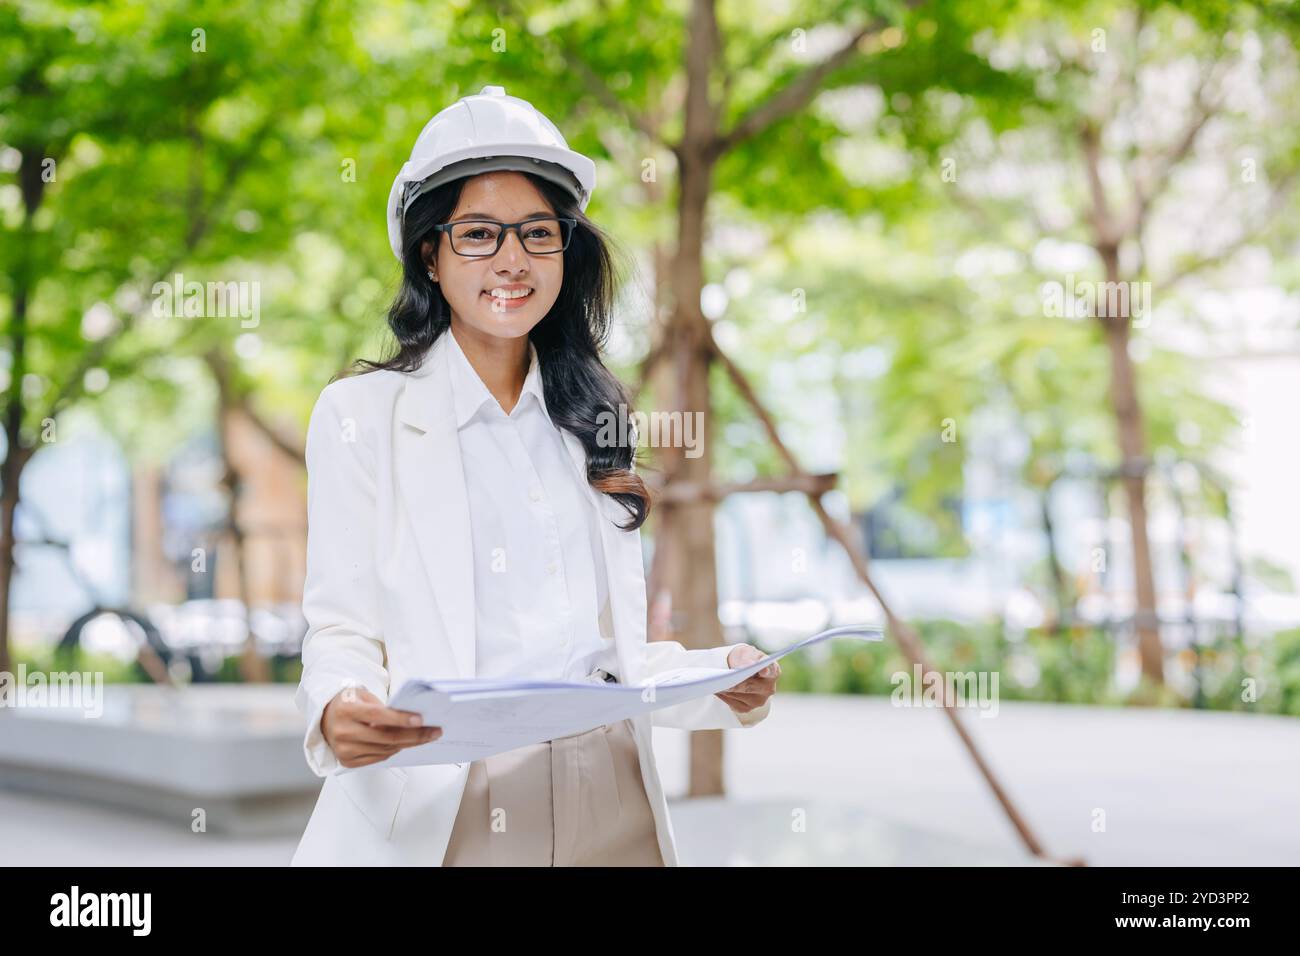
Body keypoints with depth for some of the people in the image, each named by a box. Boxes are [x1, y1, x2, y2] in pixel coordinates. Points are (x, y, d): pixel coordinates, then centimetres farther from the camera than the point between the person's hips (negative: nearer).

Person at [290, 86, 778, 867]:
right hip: (436, 814, -4)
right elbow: (342, 626, -4)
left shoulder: (594, 418, 14)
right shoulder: (361, 415, 0)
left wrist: (718, 681, -5)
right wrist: (337, 708, -25)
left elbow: (616, 650, 13)